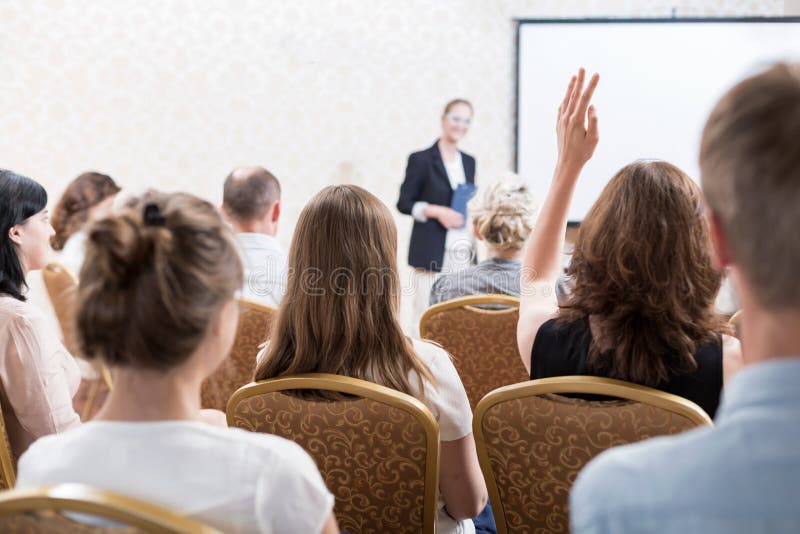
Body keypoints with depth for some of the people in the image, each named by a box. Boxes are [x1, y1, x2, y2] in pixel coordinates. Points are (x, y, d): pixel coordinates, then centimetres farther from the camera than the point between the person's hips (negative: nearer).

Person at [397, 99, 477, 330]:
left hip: (463, 250, 5)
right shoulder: (421, 160, -1)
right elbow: (404, 203, -2)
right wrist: (437, 211, -14)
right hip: (431, 251, -5)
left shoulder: (468, 161, 16)